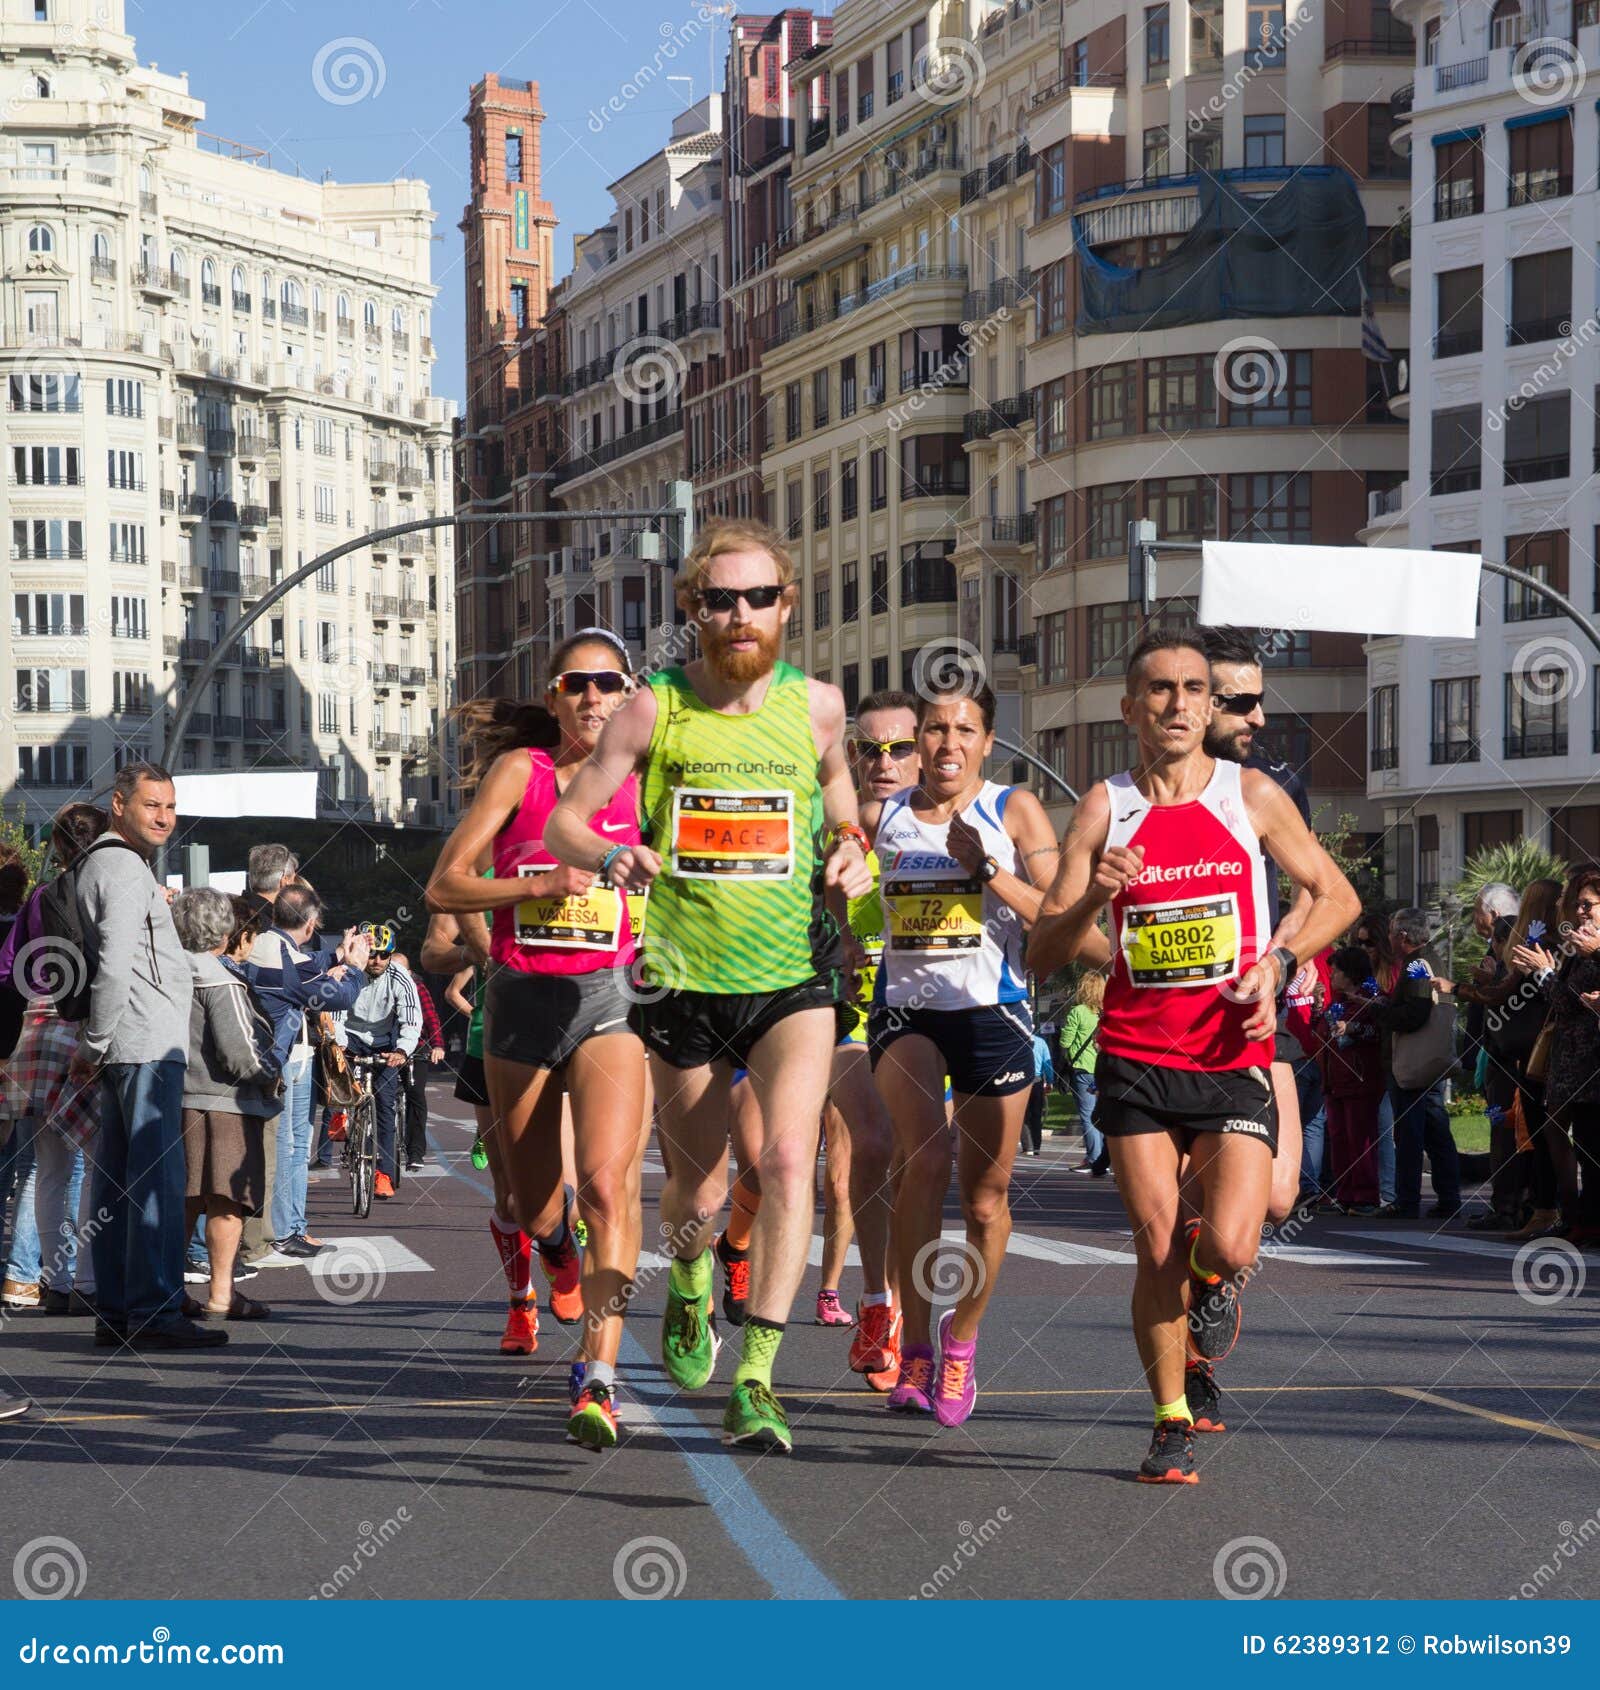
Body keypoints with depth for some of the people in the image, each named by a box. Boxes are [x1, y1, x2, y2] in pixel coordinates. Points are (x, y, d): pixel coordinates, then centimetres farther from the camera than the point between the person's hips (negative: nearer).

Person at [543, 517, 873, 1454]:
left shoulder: (817, 704, 0)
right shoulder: (654, 710, -4)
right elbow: (563, 821, 0)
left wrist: (851, 850, -2)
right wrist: (611, 855, -21)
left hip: (795, 974, 0)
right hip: (686, 979, 0)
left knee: (789, 1160, -21)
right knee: (700, 1191, 10)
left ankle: (757, 1380, -17)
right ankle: (691, 1291, 46)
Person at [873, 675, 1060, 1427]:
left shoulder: (1014, 811, 1)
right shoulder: (882, 815, 8)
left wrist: (989, 870, -17)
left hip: (991, 1013, 0)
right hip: (905, 1008, 0)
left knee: (986, 1197, 5)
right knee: (925, 1153, -24)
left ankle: (960, 1341, 29)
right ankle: (914, 1345, -17)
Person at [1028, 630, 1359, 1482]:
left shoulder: (1253, 795, 1)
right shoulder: (1103, 809, 1)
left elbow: (1338, 895, 11)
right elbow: (1042, 955, 0)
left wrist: (1278, 962, -6)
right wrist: (1094, 898, -20)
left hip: (1233, 1058, -1)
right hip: (1137, 1060, 1)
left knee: (1228, 1245, -15)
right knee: (1157, 1252, -3)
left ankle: (1214, 1275, 23)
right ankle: (1172, 1422, 16)